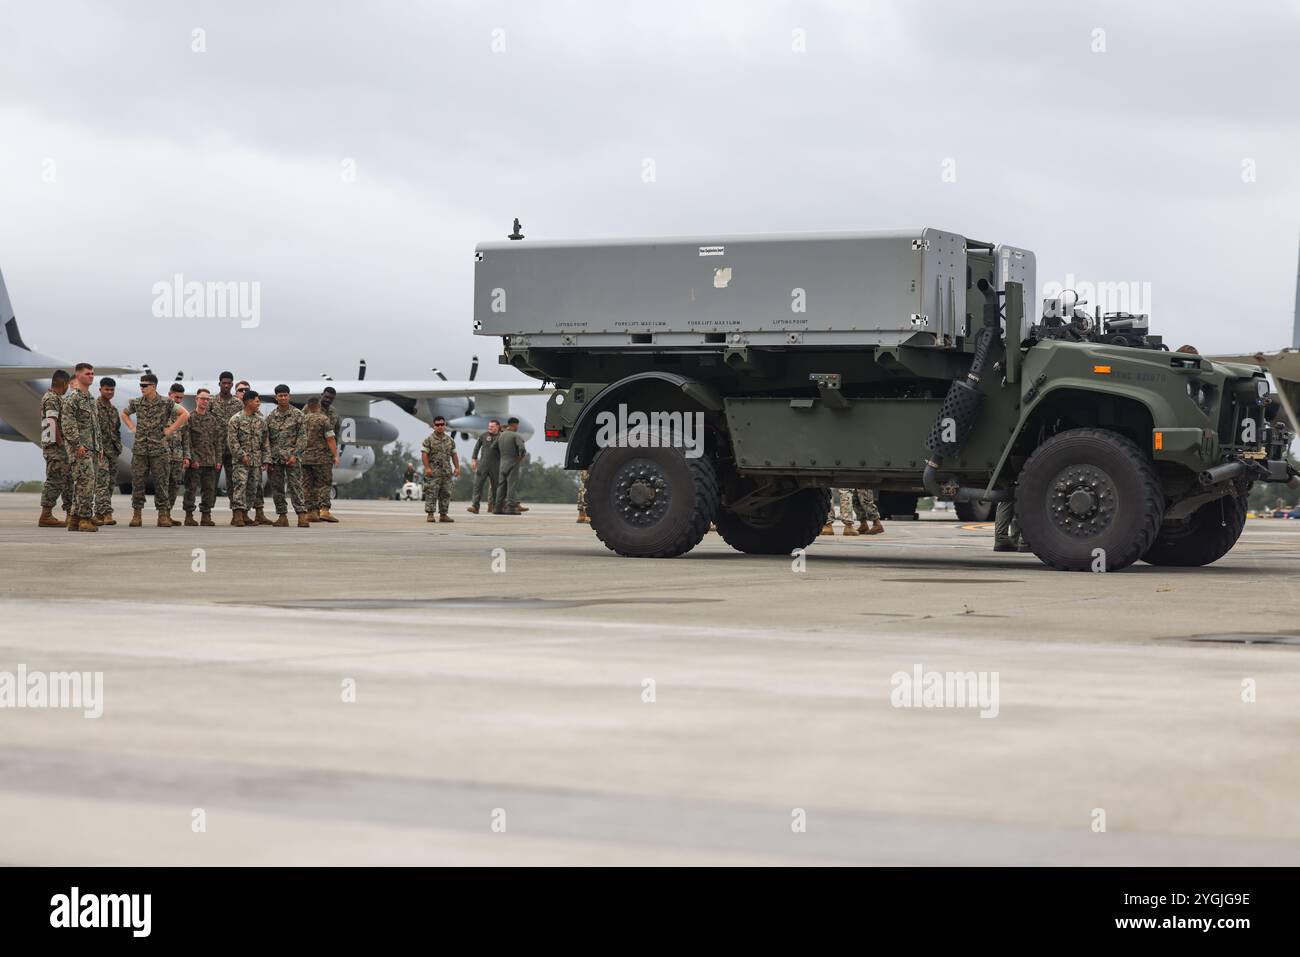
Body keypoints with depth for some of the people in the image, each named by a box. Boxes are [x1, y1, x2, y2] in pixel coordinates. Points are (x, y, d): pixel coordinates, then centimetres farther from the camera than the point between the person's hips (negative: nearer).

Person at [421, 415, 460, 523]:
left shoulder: (450, 440, 13)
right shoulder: (429, 439, -2)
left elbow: (454, 455, 15)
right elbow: (424, 454, -8)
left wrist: (457, 467, 5)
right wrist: (427, 467, -17)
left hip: (447, 472, 5)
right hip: (433, 472, -5)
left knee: (446, 494, 5)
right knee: (431, 494, -9)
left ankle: (443, 515, 11)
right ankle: (430, 515, -8)